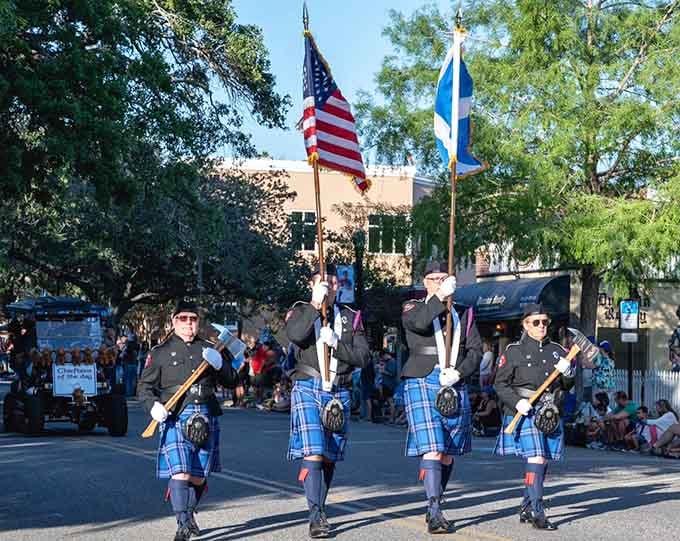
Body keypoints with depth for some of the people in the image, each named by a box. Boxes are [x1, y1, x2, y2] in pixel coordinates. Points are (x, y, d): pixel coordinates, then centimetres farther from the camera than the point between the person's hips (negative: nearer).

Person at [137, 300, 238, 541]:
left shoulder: (208, 349, 18)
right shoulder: (160, 352, 9)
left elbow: (230, 381, 17)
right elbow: (144, 386, 8)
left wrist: (219, 365, -3)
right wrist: (153, 405, -12)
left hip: (206, 419, 4)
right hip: (175, 419, -3)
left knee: (199, 476, 9)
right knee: (180, 473, -17)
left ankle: (189, 514, 32)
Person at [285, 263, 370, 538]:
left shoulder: (350, 317, 13)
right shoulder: (300, 312, 6)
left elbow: (364, 357, 3)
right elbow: (295, 335, -17)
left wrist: (335, 343, -10)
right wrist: (316, 305, -19)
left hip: (339, 392, 3)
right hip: (308, 388, -3)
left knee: (330, 457, 8)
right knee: (312, 452, -15)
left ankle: (319, 511, 20)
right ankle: (316, 516, -15)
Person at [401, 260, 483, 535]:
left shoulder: (463, 313, 16)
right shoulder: (412, 308, 8)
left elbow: (476, 349, 8)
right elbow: (419, 322, -17)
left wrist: (458, 372, -8)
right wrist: (441, 296, -17)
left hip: (455, 386, 4)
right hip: (422, 384, -4)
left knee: (449, 452, 7)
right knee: (432, 450, -14)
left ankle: (434, 509, 22)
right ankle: (435, 513, -17)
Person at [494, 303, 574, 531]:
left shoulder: (557, 350, 14)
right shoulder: (514, 351, 1)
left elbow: (567, 386, 18)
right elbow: (500, 383, 0)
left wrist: (568, 373, -5)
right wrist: (517, 402, -15)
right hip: (525, 413, -5)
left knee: (543, 461, 9)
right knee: (536, 458, -15)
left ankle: (527, 507, 25)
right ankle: (537, 512, -14)